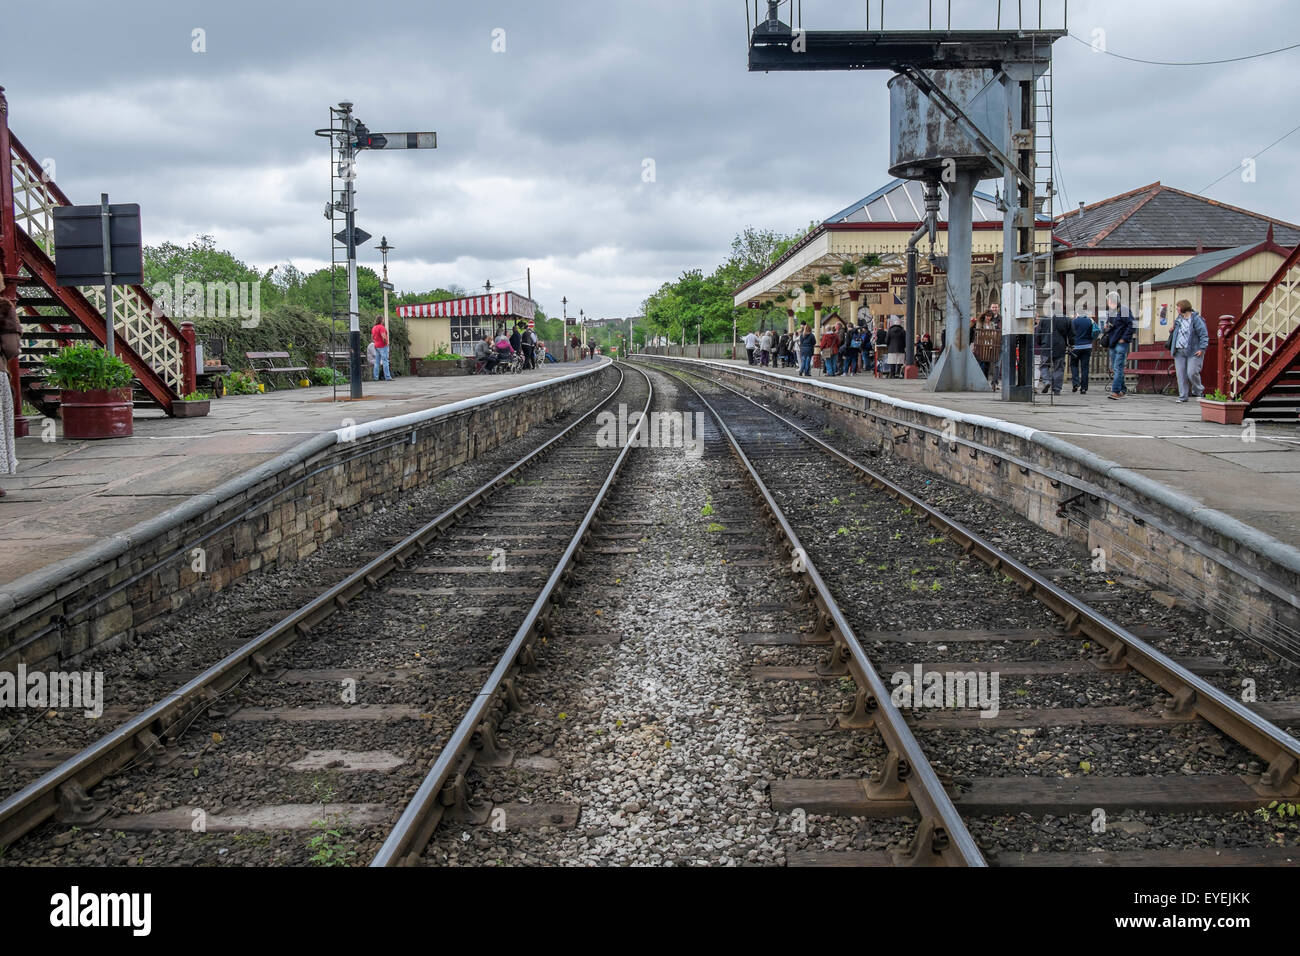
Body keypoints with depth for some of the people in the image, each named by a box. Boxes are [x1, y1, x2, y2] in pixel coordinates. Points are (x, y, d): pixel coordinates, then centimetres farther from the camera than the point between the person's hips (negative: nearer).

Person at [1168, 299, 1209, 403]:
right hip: (1179, 351, 6)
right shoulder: (1178, 320, 15)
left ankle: (1198, 391, 13)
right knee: (1181, 374, 2)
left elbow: (1204, 335, -8)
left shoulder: (1196, 319, -6)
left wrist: (1202, 348, -16)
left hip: (1193, 352, -6)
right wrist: (1172, 331, 8)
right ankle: (1182, 396, 7)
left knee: (1192, 373, -11)